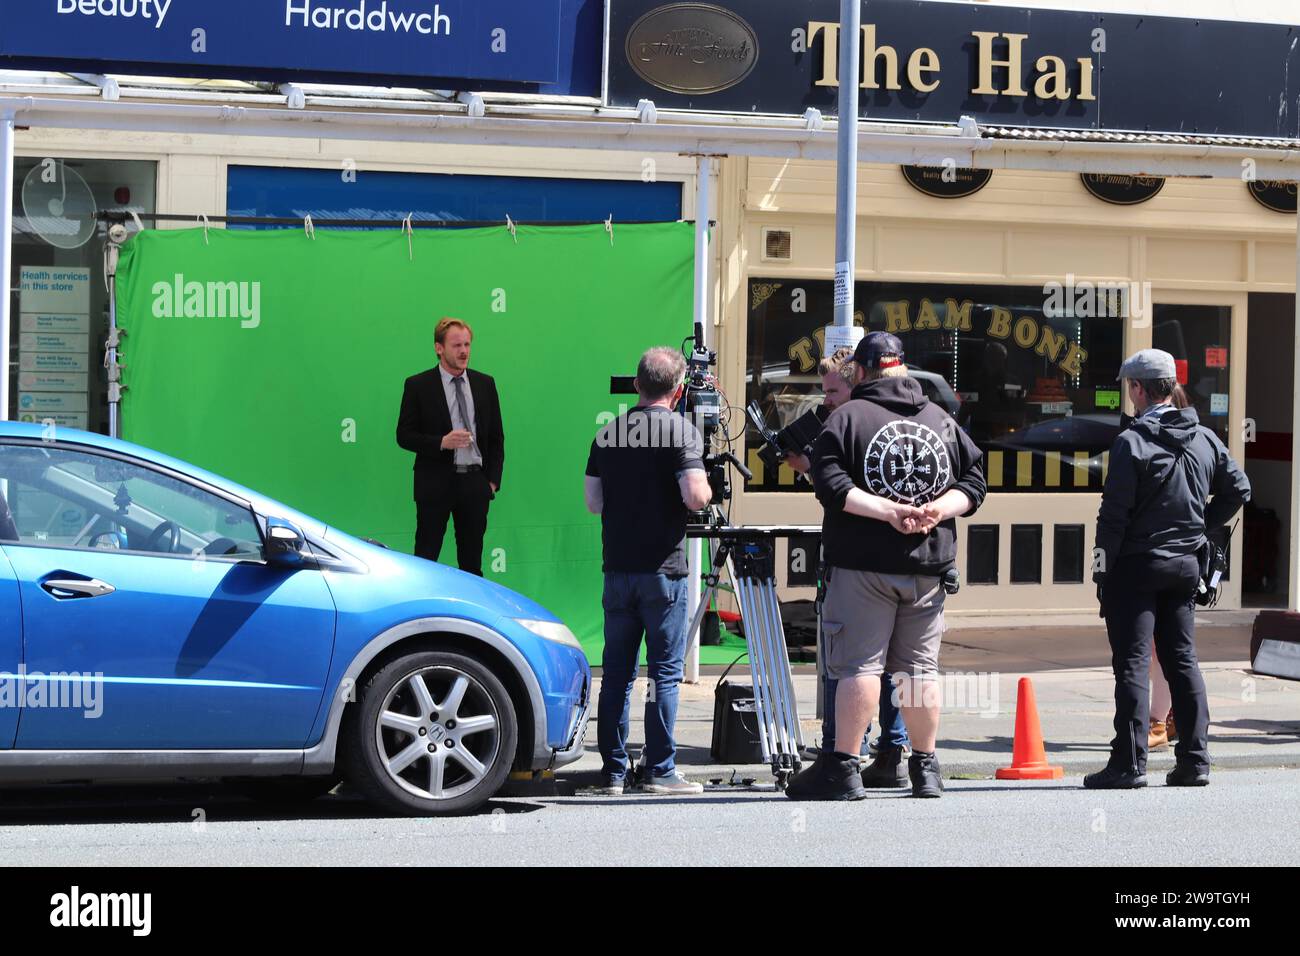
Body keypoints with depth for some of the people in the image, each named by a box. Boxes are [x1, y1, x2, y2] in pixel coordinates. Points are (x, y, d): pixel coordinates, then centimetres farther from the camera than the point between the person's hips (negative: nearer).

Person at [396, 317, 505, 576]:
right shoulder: (418, 385, -2)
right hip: (436, 484, -3)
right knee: (425, 558, -2)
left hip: (475, 482, 3)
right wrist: (441, 442, -18)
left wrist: (493, 480, 4)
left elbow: (497, 436, 12)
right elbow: (404, 435, -3)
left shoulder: (485, 384, 9)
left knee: (472, 561, 8)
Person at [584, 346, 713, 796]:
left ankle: (613, 772, 10)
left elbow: (593, 501, 9)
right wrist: (707, 490, 4)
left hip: (617, 569, 5)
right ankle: (660, 771, -2)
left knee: (616, 673, 8)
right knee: (665, 673, -1)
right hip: (663, 569, -5)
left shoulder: (608, 433, 8)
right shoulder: (681, 430, -8)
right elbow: (695, 496, -18)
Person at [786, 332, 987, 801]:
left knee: (858, 664, -4)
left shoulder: (848, 416, -2)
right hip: (928, 566, 4)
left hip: (863, 564, -4)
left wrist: (887, 509, -14)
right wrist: (937, 509, -4)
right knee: (919, 667, 10)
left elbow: (830, 484, -13)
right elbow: (974, 481, 10)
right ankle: (926, 767, 15)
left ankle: (843, 767, -5)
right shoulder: (942, 419, 12)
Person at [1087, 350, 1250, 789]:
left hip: (1137, 565, -6)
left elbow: (1114, 513, -14)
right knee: (1182, 660, 12)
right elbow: (1238, 489, 12)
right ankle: (1194, 759, 11)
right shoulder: (1205, 439, 6)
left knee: (1132, 663, -4)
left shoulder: (1132, 442, -13)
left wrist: (1102, 570, -8)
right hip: (1186, 566, 6)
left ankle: (1129, 762, -6)